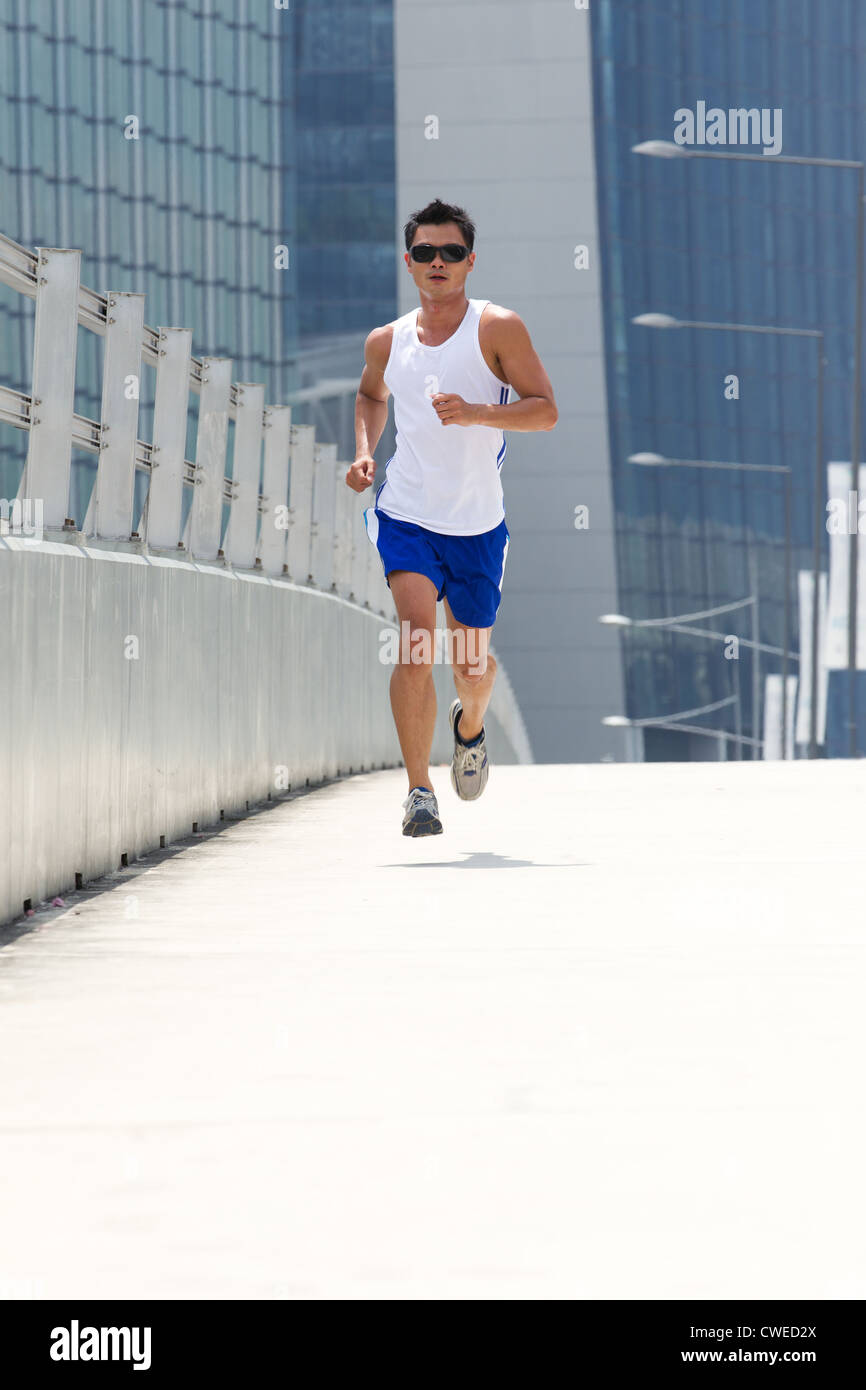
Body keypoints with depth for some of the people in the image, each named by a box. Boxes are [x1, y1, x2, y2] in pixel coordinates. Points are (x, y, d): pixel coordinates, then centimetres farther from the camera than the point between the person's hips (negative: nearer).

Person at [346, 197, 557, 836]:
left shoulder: (498, 327, -4)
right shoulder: (387, 341, 7)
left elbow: (546, 410, -7)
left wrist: (477, 413, -22)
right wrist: (364, 451, 10)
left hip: (477, 524, 0)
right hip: (406, 514, 0)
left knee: (472, 664, 11)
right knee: (416, 647, -20)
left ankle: (471, 727, 48)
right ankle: (419, 791, -19)